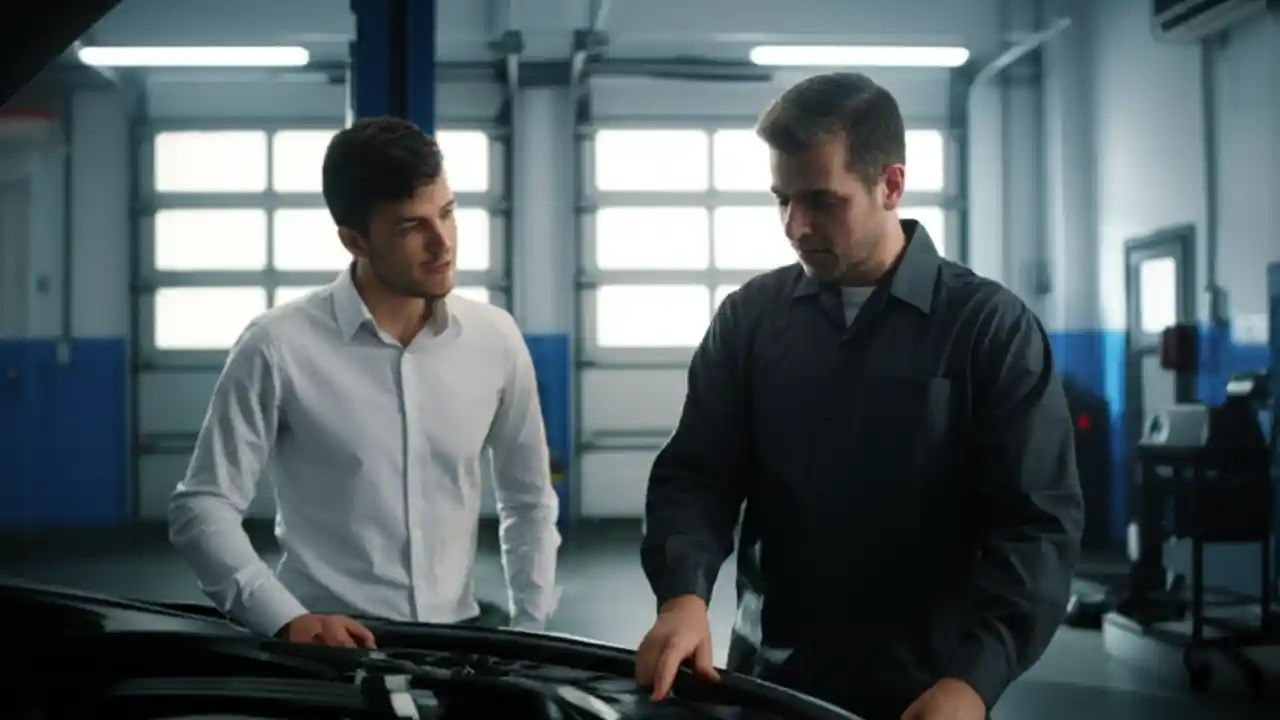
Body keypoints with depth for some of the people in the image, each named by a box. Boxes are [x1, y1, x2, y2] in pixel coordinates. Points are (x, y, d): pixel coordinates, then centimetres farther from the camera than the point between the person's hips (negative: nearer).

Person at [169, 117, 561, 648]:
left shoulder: (495, 340, 4)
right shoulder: (280, 348, -7)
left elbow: (529, 502, 14)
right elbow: (203, 508, -4)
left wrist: (530, 634, 7)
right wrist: (287, 620, -16)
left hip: (456, 640, 3)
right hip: (328, 647, -2)